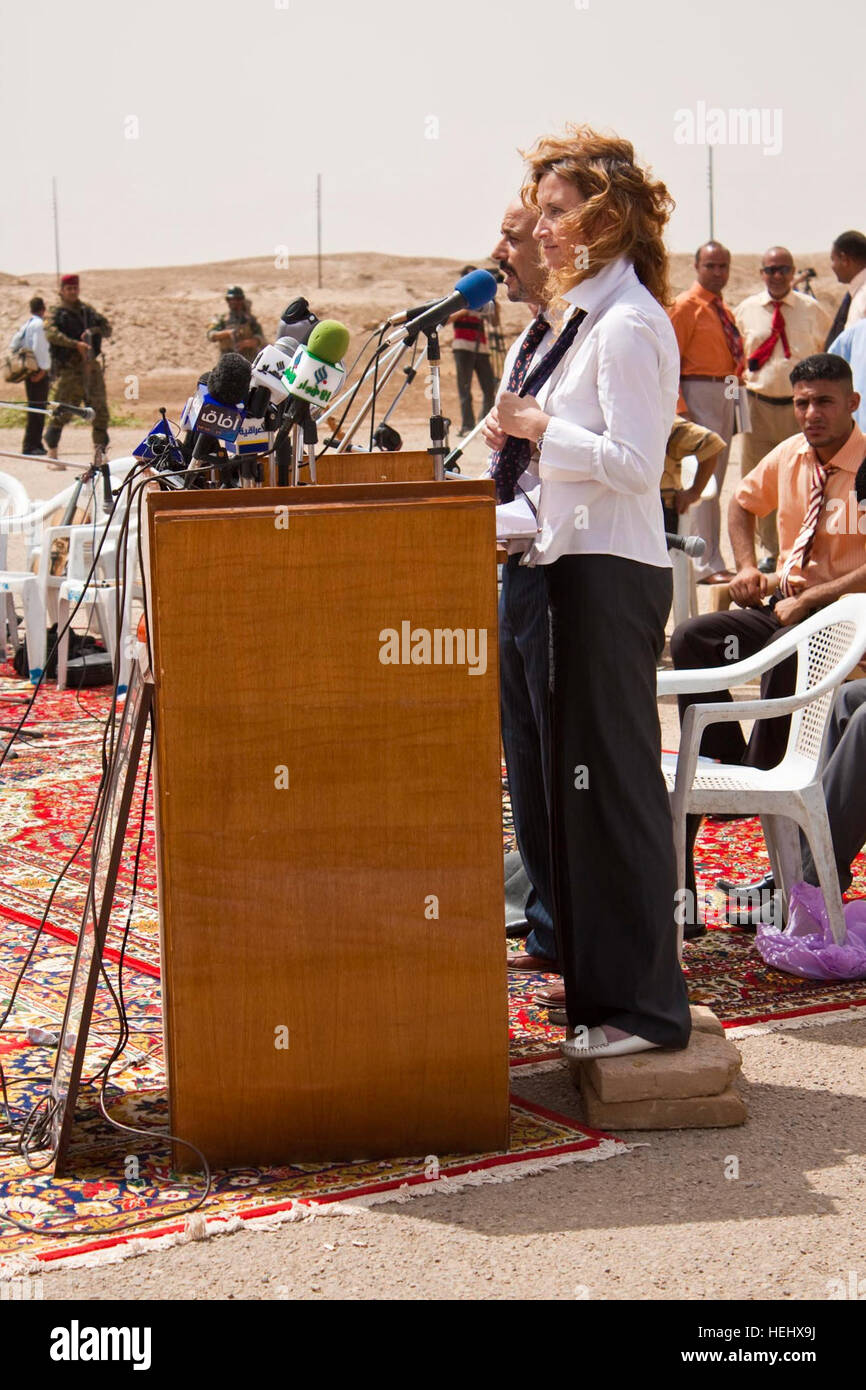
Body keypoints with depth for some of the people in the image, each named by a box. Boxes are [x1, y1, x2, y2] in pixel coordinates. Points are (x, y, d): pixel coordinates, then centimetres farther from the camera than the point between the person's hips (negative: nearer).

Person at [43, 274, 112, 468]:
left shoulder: (88, 310, 17)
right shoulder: (58, 312, 1)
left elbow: (107, 329, 18)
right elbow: (51, 333, -17)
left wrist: (94, 330, -5)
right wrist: (76, 344, -27)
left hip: (91, 366, 5)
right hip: (68, 367, -5)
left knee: (99, 409, 3)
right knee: (61, 412, -6)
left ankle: (99, 453, 12)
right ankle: (52, 455, 2)